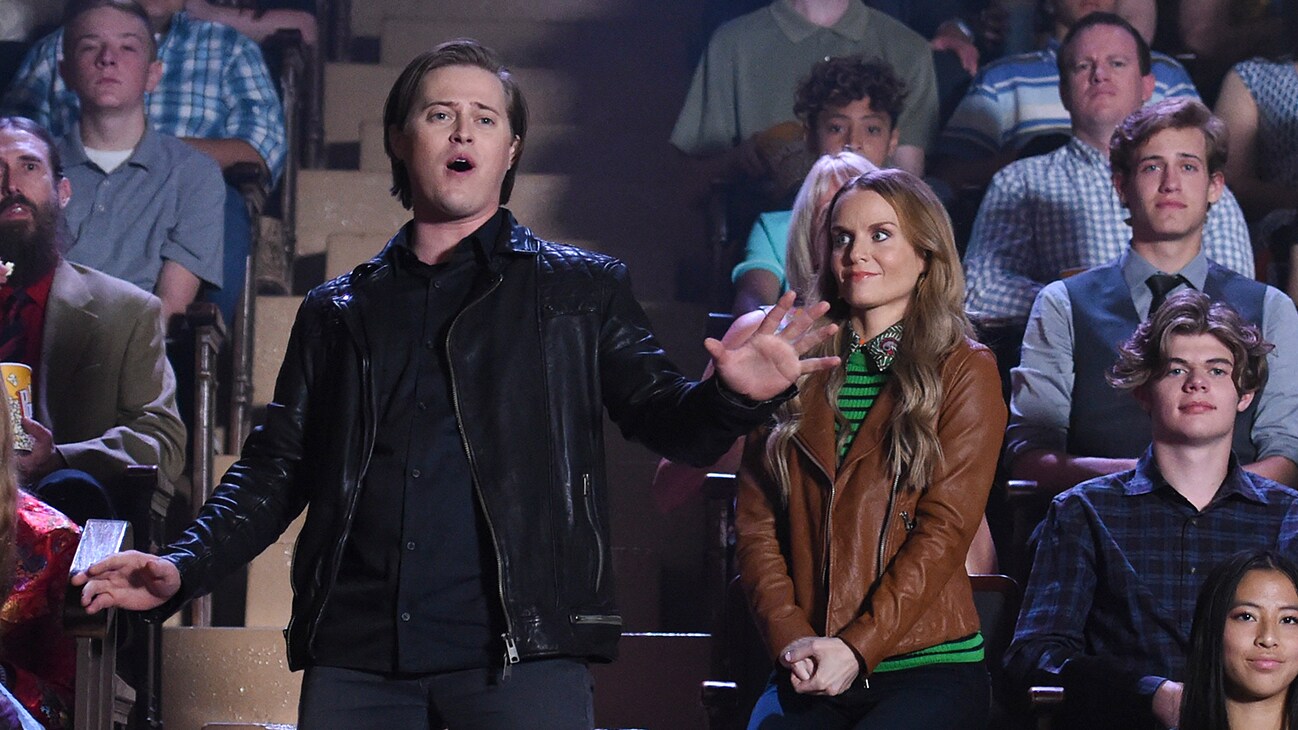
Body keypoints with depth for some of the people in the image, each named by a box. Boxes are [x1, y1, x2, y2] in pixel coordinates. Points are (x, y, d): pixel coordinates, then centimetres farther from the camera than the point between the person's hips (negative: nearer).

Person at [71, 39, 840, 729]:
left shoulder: (582, 290, 12)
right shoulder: (338, 311, 19)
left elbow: (670, 420, 5)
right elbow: (277, 466, 19)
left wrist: (733, 396, -18)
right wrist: (182, 569, 4)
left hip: (521, 650, -2)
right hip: (356, 652, 3)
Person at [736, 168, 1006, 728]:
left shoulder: (965, 372, 6)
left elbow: (945, 529, -3)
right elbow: (755, 523, 10)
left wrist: (858, 645, -13)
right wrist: (789, 635, -7)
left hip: (927, 666, -2)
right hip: (808, 677, 2)